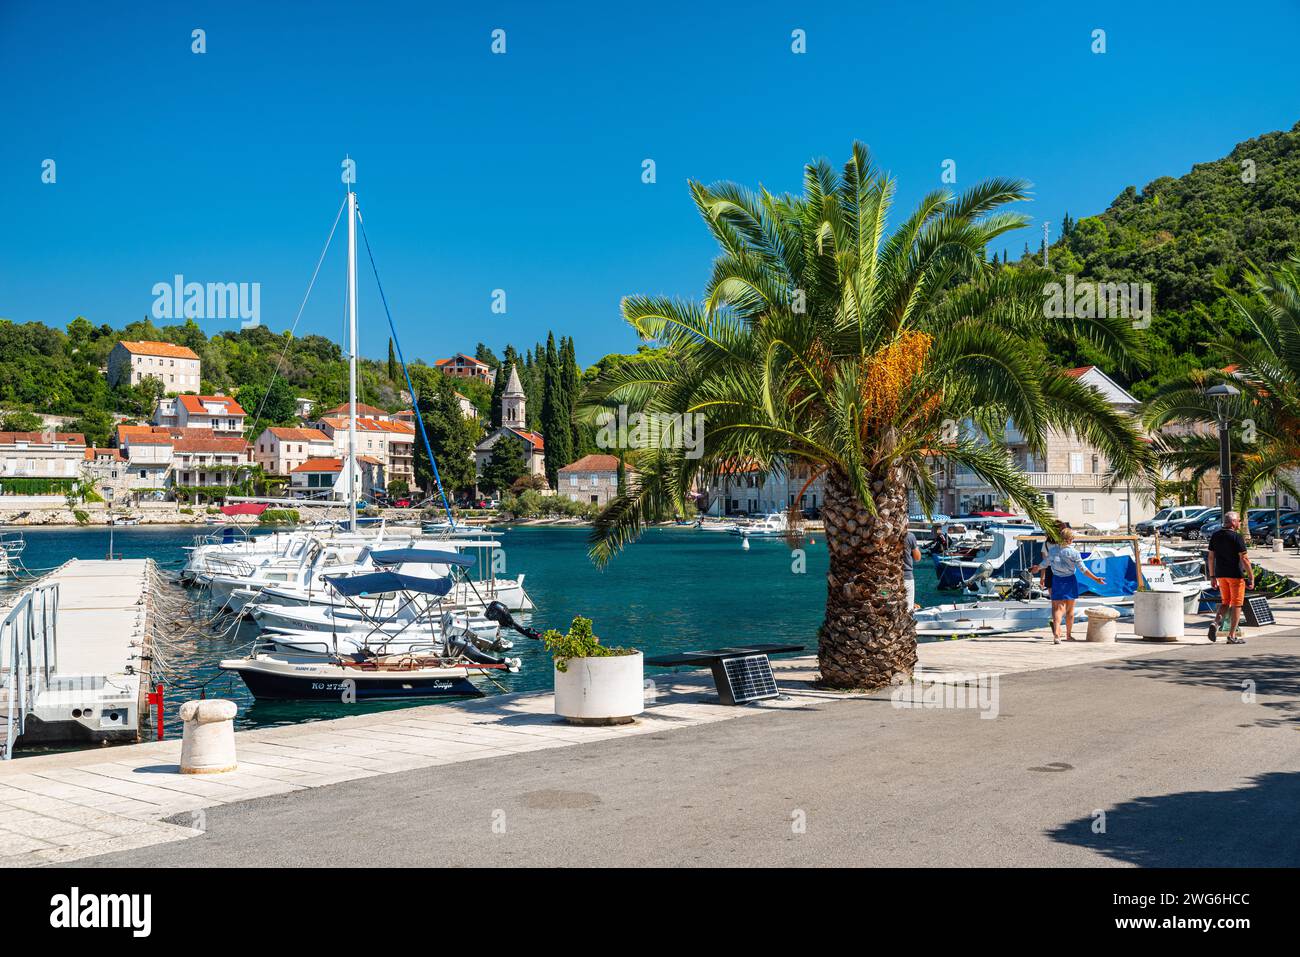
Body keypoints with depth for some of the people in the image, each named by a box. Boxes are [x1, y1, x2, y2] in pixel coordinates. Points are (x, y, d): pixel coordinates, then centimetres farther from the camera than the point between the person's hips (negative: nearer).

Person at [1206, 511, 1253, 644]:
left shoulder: (1215, 536, 6)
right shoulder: (1237, 537, -13)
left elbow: (1210, 557, 8)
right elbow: (1244, 559, -15)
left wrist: (1212, 576, 14)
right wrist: (1251, 577, -10)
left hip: (1221, 574, 6)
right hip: (1236, 574, -6)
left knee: (1225, 602, 18)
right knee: (1236, 604, 3)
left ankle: (1216, 623, -6)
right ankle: (1232, 636, 3)